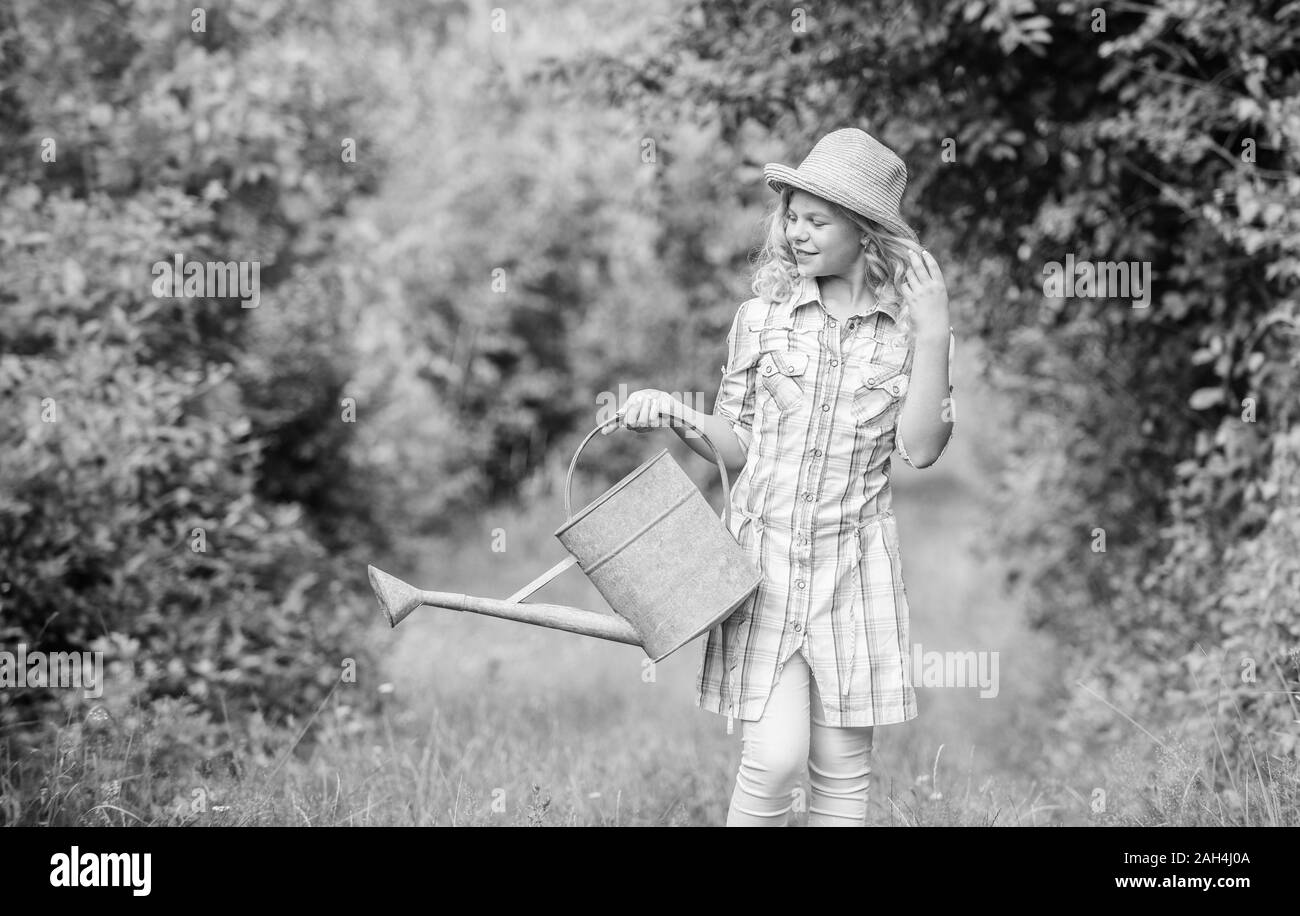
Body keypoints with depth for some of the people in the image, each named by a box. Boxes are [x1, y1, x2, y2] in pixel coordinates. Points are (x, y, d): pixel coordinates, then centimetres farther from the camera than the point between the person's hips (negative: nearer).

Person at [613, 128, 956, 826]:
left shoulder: (910, 328, 2)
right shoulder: (761, 317, 5)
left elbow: (920, 449, -8)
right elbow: (737, 446, 10)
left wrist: (933, 338, -14)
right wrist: (671, 413, -7)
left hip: (853, 560, 0)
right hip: (762, 551, 0)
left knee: (841, 771, 4)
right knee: (774, 761, -12)